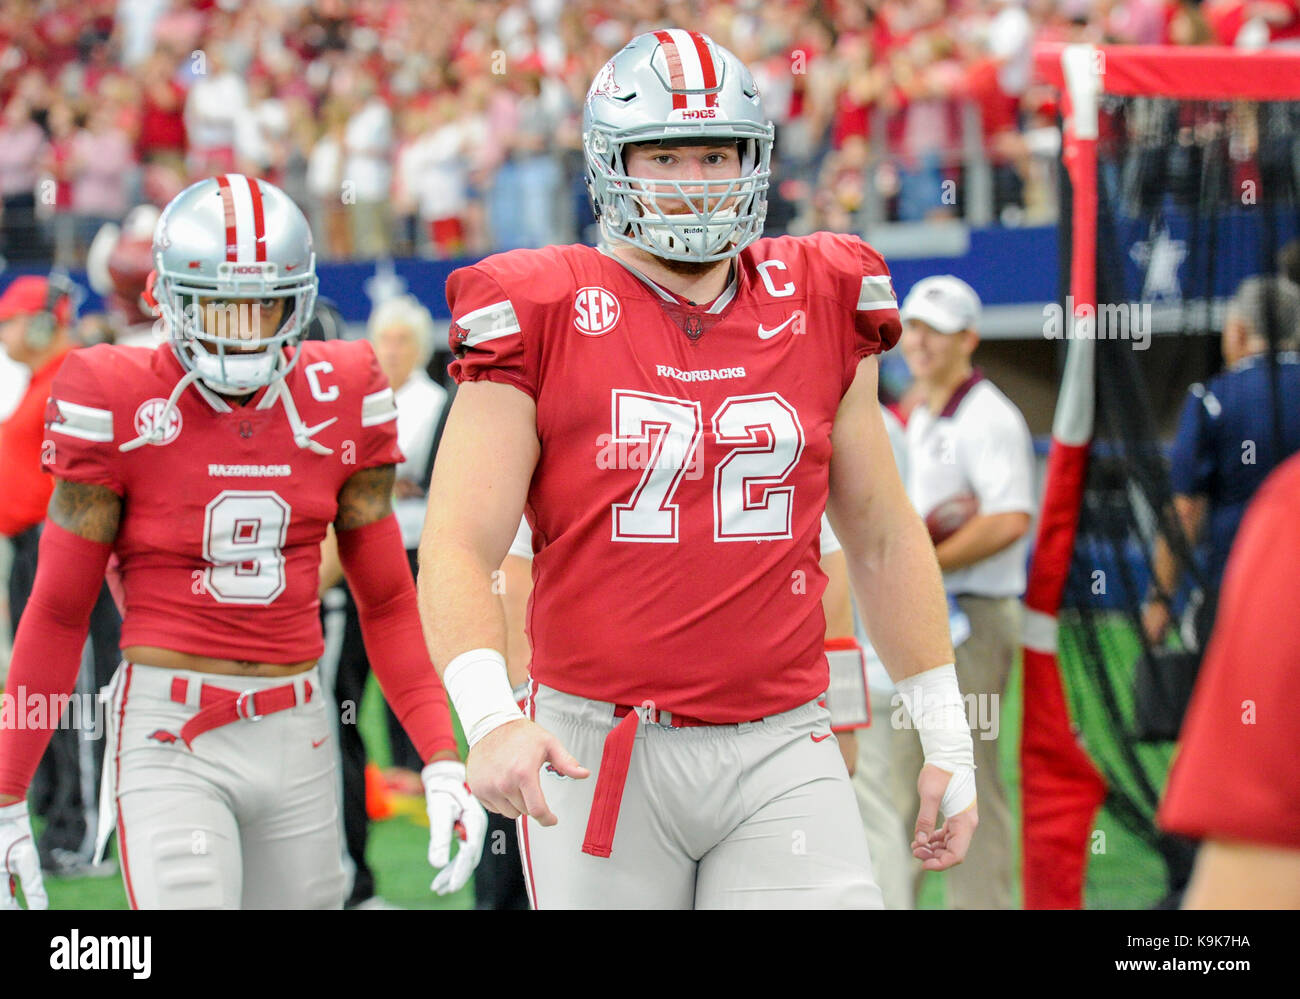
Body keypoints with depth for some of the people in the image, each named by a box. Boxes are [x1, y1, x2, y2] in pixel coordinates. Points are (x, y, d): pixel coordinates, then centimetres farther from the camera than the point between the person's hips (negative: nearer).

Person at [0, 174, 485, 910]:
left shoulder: (339, 402, 3)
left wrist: (443, 764, 1)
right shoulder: (122, 406, -7)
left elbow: (387, 602, 9)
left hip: (297, 738, 4)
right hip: (170, 741, -4)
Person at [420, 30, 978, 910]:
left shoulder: (819, 308, 9)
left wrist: (947, 739, 16)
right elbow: (459, 547, -9)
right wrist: (490, 719, -26)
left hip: (782, 753, 2)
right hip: (603, 758, -2)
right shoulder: (545, 317, -2)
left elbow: (883, 538, 17)